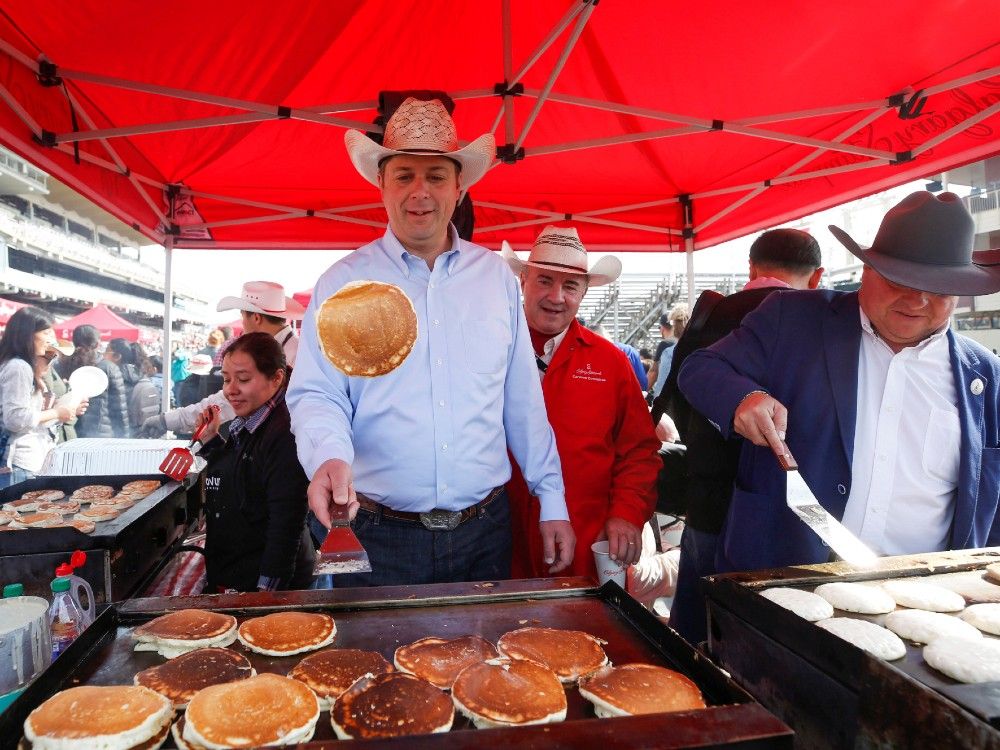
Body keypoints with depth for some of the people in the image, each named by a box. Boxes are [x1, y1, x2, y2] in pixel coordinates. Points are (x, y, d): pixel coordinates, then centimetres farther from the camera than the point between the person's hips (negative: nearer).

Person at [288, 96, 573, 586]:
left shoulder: (497, 277, 5)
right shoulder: (343, 283, -2)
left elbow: (523, 401, 6)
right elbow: (316, 395, -5)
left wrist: (552, 501, 5)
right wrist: (329, 456, -27)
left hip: (485, 532, 3)